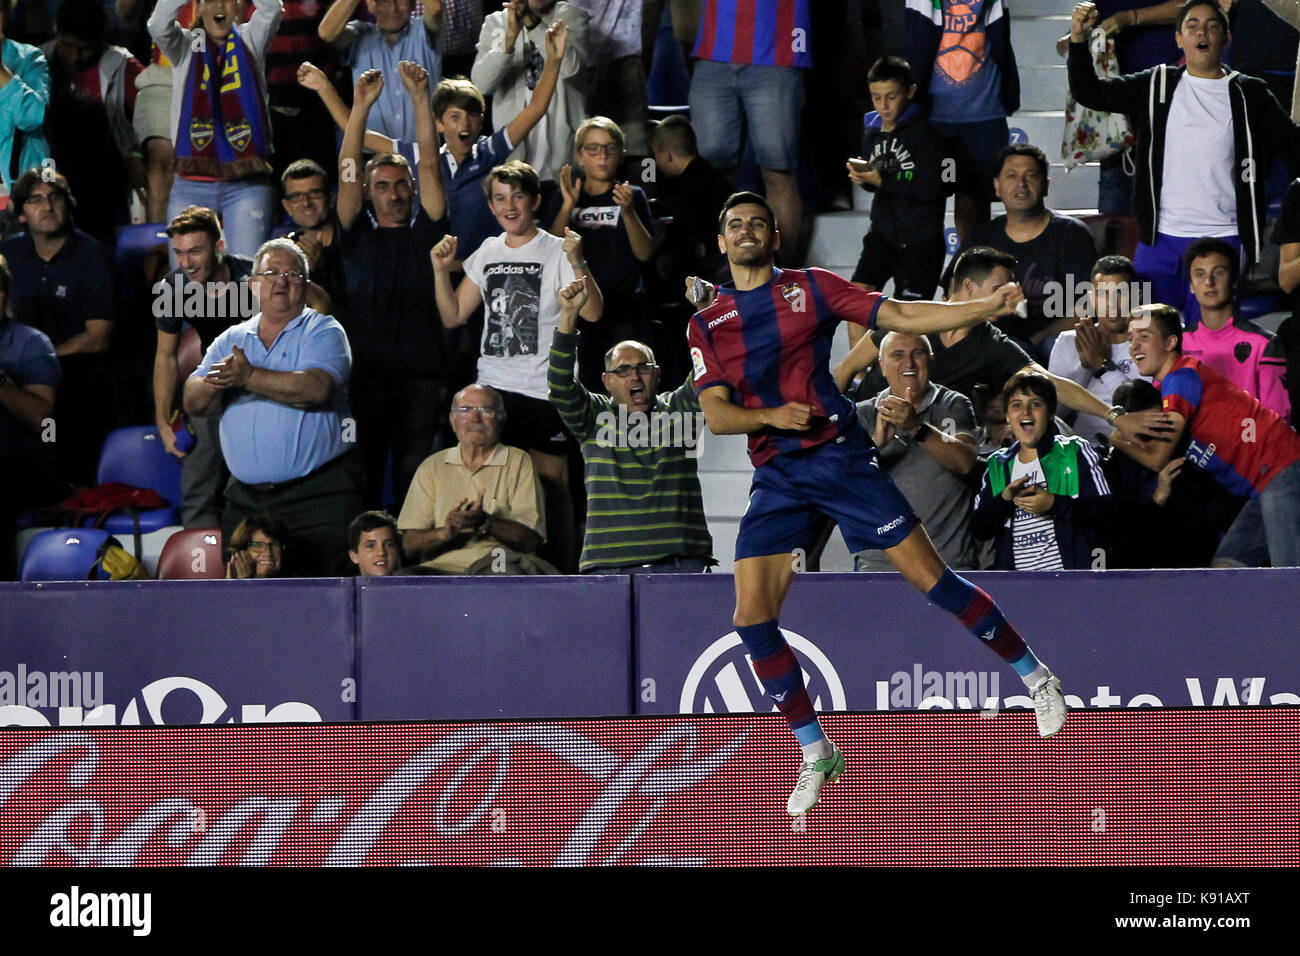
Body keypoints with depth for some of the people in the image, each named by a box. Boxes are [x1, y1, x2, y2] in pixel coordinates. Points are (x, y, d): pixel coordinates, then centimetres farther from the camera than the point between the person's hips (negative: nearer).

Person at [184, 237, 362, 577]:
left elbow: (315, 389, -17)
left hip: (317, 496, -5)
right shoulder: (230, 341, 16)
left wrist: (249, 377, -22)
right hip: (246, 495, 5)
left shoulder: (323, 333, 2)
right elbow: (193, 403, 6)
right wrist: (215, 383, -17)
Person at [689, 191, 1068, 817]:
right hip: (777, 478, 3)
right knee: (752, 618, -8)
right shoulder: (707, 325, 10)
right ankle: (815, 754, 6)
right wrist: (771, 415, -19)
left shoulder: (811, 288, 5)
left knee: (930, 578, -8)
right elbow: (716, 413, 2)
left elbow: (901, 317, 2)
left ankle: (1036, 677, 9)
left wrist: (992, 307, -7)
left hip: (839, 455, -3)